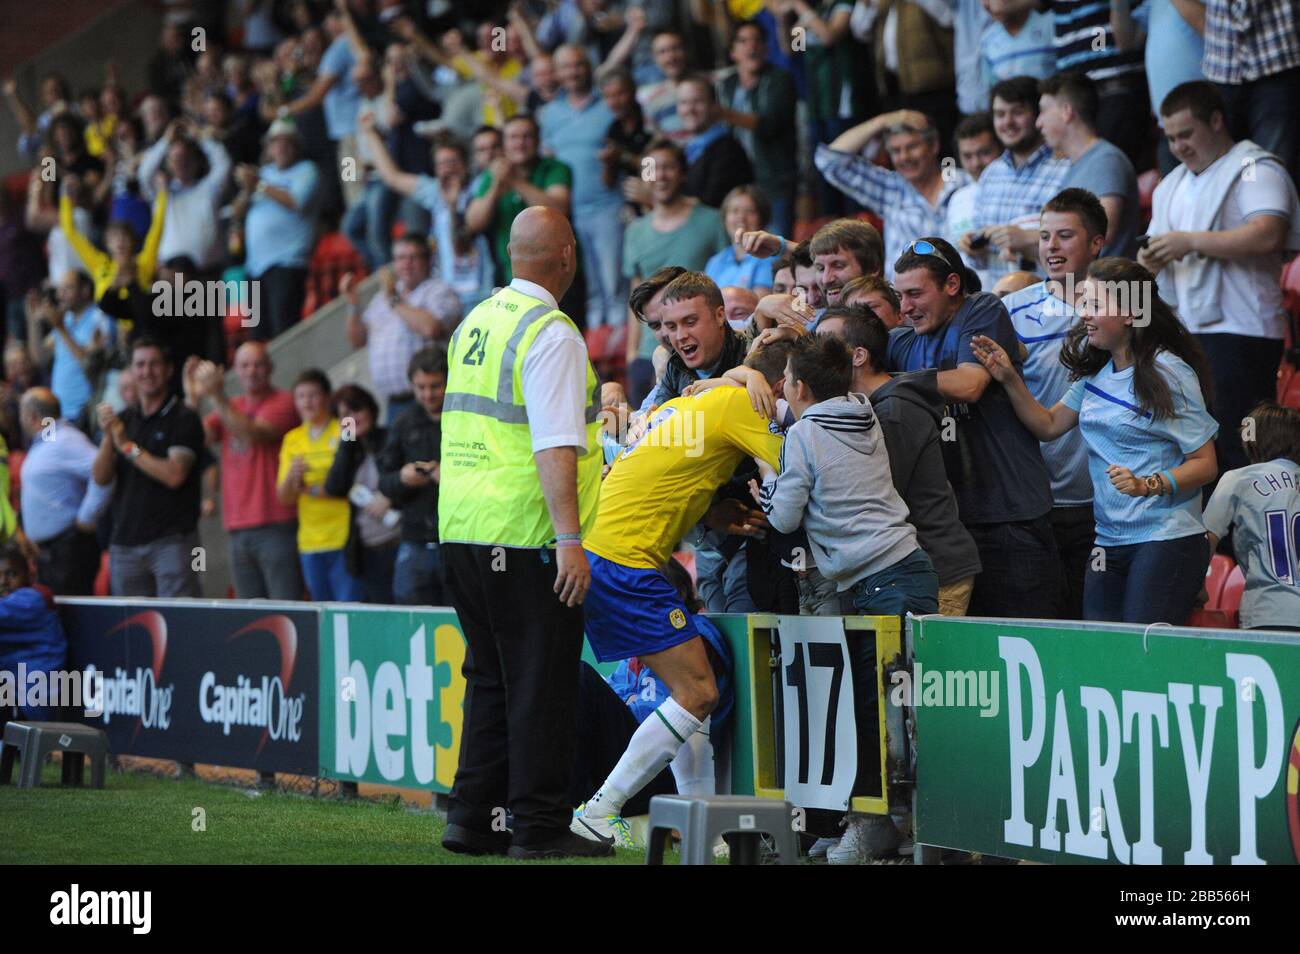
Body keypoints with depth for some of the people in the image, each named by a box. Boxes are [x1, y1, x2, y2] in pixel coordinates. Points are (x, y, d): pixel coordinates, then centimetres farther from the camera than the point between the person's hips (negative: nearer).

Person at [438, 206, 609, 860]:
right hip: (526, 535, -8)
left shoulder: (475, 322, 14)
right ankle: (538, 826, 2)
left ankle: (471, 819, 16)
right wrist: (569, 540, -24)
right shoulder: (551, 334, -13)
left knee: (489, 678, 15)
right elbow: (554, 447, -21)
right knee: (541, 683, -1)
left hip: (461, 532, 8)